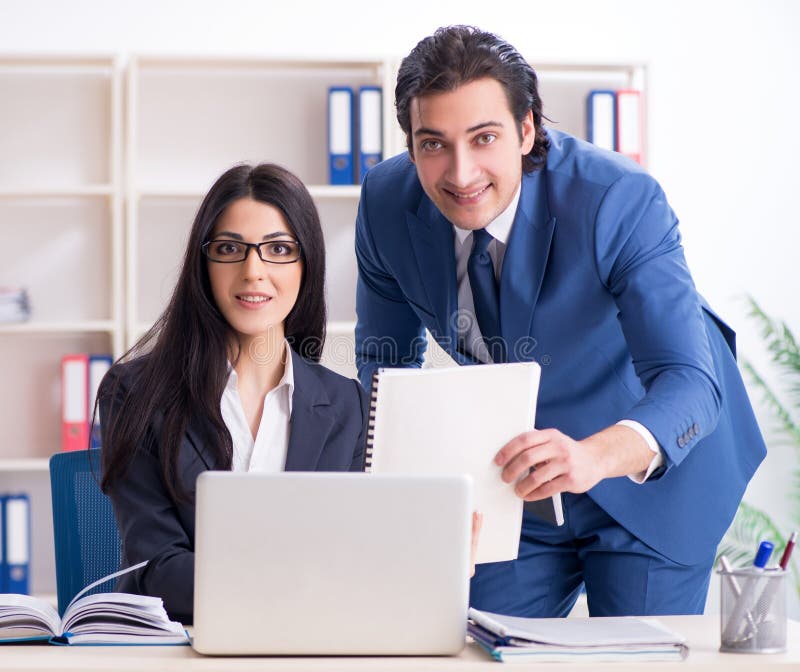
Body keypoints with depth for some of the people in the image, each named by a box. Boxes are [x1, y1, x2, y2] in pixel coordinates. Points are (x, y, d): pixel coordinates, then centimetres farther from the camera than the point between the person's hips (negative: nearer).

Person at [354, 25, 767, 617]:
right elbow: (386, 364, 0)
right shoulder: (387, 202, -16)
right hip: (513, 477, 4)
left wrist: (594, 455, -59)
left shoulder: (622, 201, -30)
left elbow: (689, 381, -38)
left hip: (653, 465, -3)